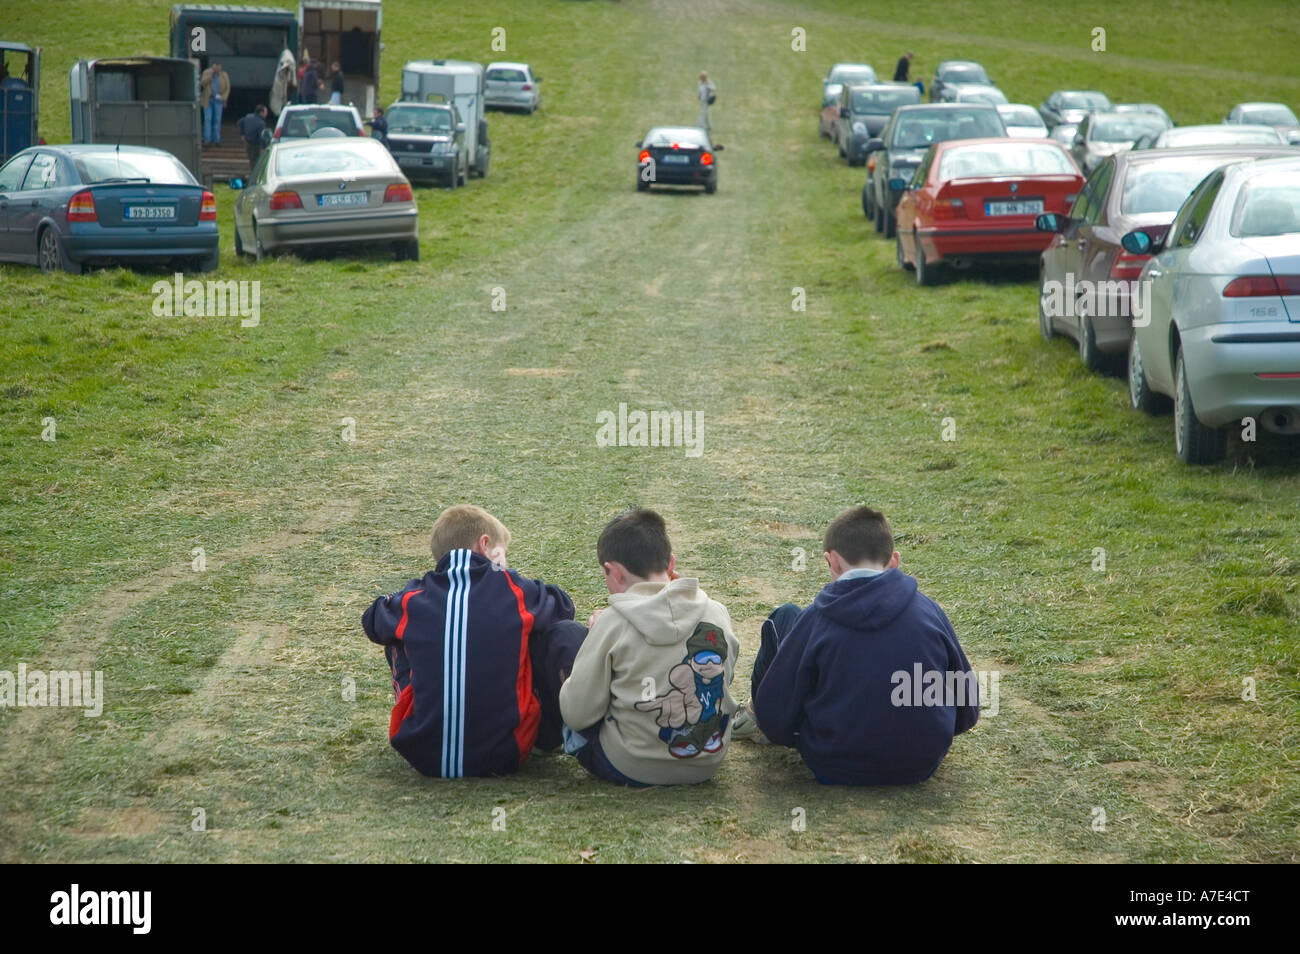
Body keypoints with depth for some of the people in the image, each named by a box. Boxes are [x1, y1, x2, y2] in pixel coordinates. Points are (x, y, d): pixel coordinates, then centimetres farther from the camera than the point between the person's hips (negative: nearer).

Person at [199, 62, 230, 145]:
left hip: (218, 100, 1)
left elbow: (227, 88, 4)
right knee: (208, 119, -7)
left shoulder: (224, 76, 0)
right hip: (208, 100, -1)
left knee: (217, 120, 0)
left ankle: (216, 140, 4)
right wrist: (210, 75, -23)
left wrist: (223, 97, -9)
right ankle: (207, 140, -8)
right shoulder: (206, 73, 0)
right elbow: (203, 83, -13)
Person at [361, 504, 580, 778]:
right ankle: (550, 731, 28)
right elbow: (562, 605, 20)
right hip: (505, 755, -2)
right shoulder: (514, 591, -2)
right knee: (567, 633, 13)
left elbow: (372, 621, 25)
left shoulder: (413, 600, 2)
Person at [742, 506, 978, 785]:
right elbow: (967, 711, 2)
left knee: (785, 617, 13)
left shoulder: (816, 620, -13)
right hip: (922, 765, 3)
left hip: (835, 768, -3)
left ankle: (752, 716, 36)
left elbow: (774, 717, -9)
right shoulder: (929, 611, -6)